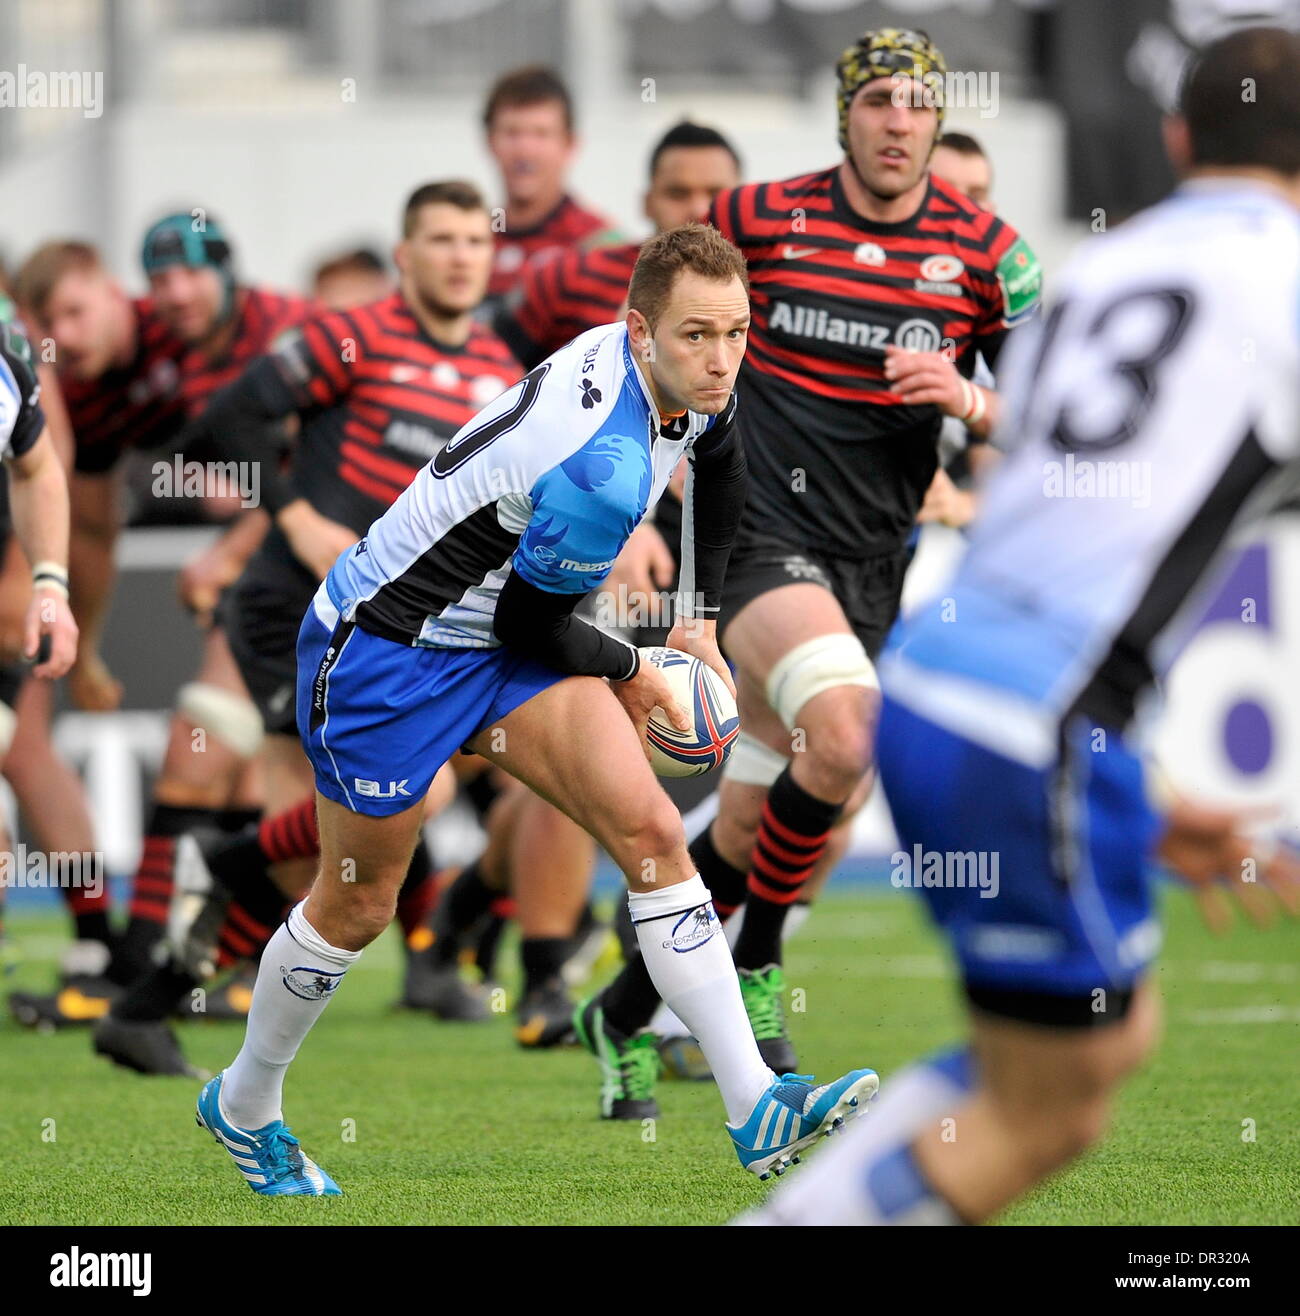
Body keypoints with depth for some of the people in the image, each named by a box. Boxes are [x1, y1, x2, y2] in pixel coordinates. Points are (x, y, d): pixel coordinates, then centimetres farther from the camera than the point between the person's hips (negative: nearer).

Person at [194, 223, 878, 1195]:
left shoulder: (692, 382, -8)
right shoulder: (607, 470, -35)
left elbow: (720, 464, 19)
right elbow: (530, 623, -21)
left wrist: (700, 621, 18)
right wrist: (634, 674, -3)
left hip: (499, 633, 8)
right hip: (386, 649, -8)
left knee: (652, 835, -8)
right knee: (358, 906, 8)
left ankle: (757, 1111, -12)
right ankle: (245, 1105, 34)